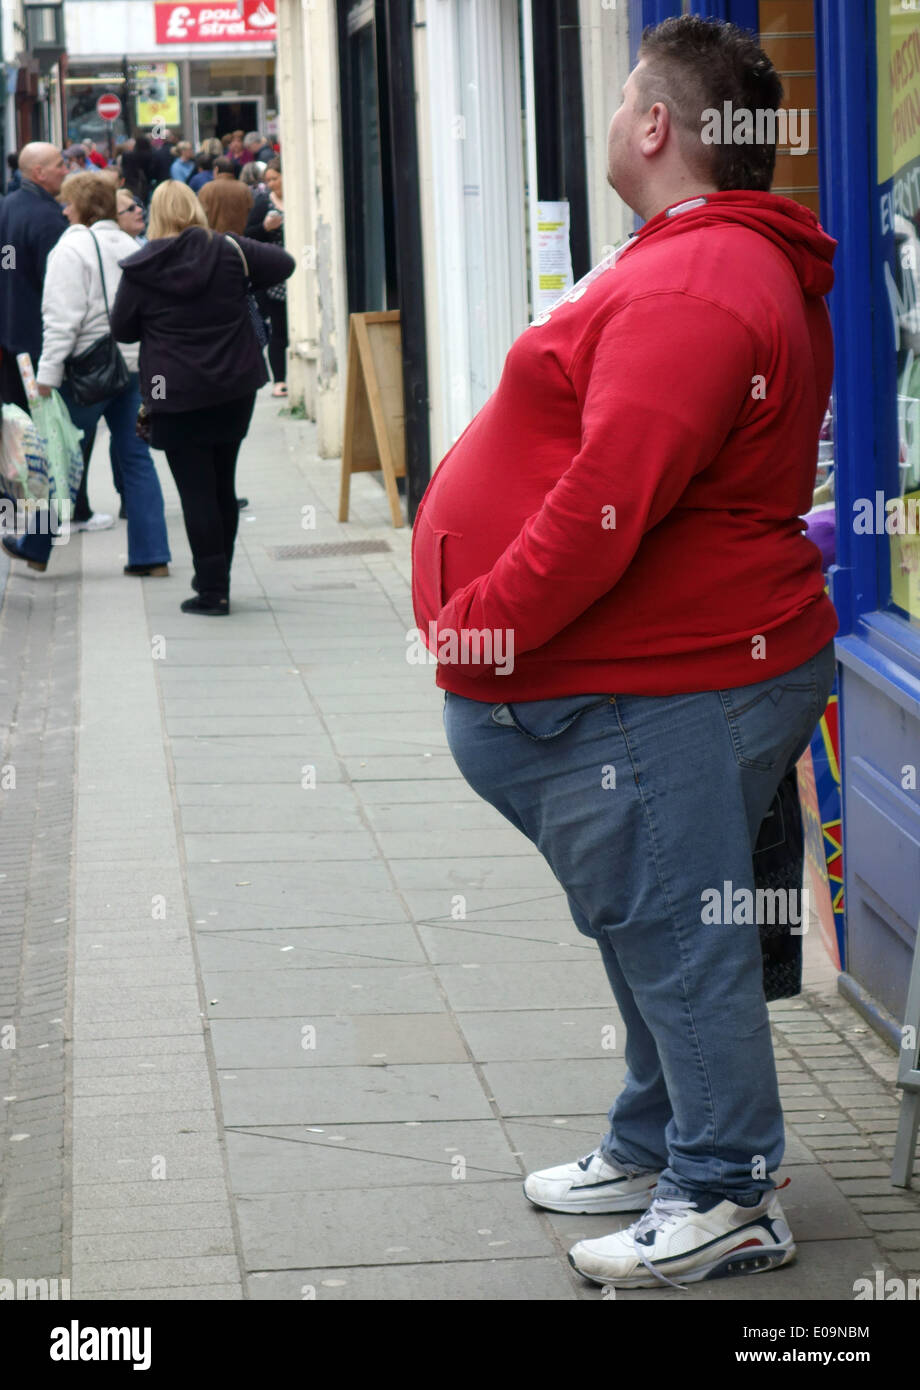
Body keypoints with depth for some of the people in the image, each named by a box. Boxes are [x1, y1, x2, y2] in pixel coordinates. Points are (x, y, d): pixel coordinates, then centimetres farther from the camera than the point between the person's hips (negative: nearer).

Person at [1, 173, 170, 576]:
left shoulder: (72, 248, -11)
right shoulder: (131, 247, 10)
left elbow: (63, 319, -17)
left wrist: (47, 374, -16)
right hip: (135, 363, 6)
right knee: (136, 457, 8)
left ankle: (36, 547, 15)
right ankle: (151, 554, 5)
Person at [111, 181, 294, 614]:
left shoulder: (140, 270, -7)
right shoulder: (228, 252, -3)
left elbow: (122, 330, 0)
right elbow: (283, 264, 4)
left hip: (176, 396, -3)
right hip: (235, 388, 3)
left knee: (195, 492, 0)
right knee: (222, 485, 15)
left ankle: (213, 590, -2)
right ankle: (216, 577, 23)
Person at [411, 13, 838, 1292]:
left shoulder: (690, 288, -22)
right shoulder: (747, 267, 15)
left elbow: (607, 505, -29)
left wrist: (475, 631, -20)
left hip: (662, 694, -11)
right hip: (678, 669, 11)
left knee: (674, 934, -2)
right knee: (655, 927, 20)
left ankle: (726, 1200, 7)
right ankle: (656, 1149, 33)